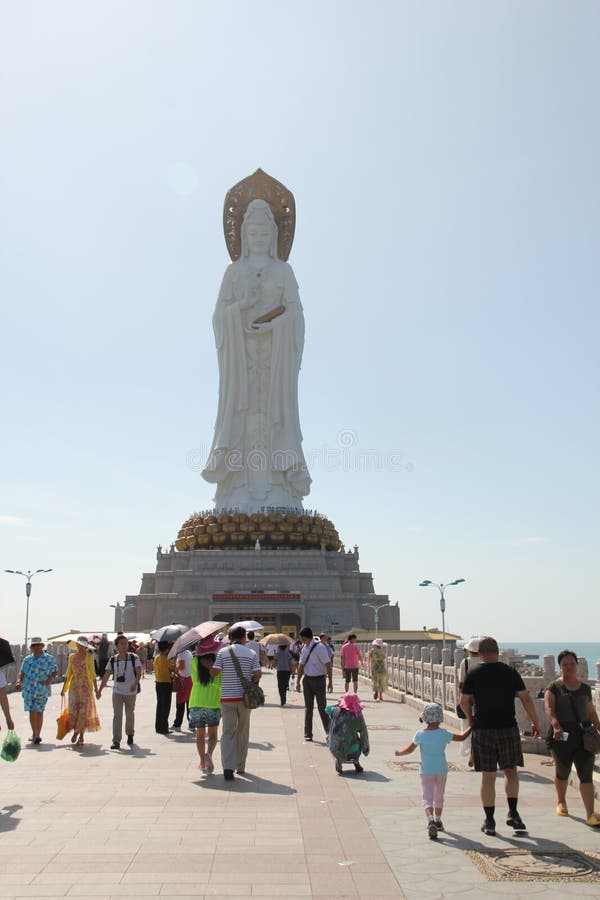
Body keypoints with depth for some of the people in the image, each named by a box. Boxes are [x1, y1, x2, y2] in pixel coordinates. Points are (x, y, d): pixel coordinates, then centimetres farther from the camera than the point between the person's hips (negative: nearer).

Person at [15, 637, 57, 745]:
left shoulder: (49, 658, 2)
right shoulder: (27, 659, 10)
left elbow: (54, 672, 6)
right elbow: (22, 673, 9)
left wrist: (50, 678, -14)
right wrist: (19, 681, -10)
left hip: (42, 689, -3)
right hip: (28, 689, 3)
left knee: (39, 711, -6)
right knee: (31, 711, 6)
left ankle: (38, 735, 0)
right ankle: (34, 733, 21)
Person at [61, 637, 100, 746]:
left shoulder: (89, 657, -2)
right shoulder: (72, 657, 8)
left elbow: (93, 673, -3)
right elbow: (68, 674, 12)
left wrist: (96, 688, -9)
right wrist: (64, 688, 10)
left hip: (86, 686, -3)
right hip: (74, 686, 3)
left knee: (83, 711, -2)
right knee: (73, 710, 0)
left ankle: (81, 736, 9)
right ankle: (75, 731, 24)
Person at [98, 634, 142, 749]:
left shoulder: (134, 658, -3)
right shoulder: (113, 660, 4)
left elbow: (139, 671, -14)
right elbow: (106, 676, 9)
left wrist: (135, 683, -31)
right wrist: (100, 690, 8)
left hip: (131, 692, -1)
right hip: (117, 692, 1)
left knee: (130, 715, 14)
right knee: (117, 715, -10)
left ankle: (130, 735, 37)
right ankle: (116, 741, -12)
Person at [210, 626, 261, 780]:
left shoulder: (223, 652, -3)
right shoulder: (251, 654, 0)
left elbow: (213, 672, -7)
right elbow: (257, 675, -3)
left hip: (227, 697, -1)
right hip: (244, 697, 1)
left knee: (228, 732, 0)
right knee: (243, 732, 15)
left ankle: (228, 767, -15)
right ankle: (240, 766, 23)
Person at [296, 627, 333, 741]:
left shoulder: (320, 647, -14)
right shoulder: (304, 648, 7)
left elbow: (328, 665, -15)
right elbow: (301, 666, 13)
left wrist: (330, 681, -18)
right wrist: (298, 681, 11)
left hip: (319, 679, -6)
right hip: (307, 680, 6)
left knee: (322, 707, -2)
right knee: (308, 708, 9)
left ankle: (329, 732, 11)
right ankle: (308, 734, 17)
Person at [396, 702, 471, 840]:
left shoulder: (420, 735, -10)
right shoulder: (444, 734, -8)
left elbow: (409, 750, -1)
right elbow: (462, 737, 2)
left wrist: (398, 753, 19)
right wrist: (471, 727, 18)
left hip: (426, 771, -2)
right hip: (441, 770, 2)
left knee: (427, 798, -4)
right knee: (439, 796, 21)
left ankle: (431, 820, -28)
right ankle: (438, 821, 34)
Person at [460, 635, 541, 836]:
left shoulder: (473, 675, -3)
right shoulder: (510, 672, -1)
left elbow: (464, 702, 3)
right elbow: (526, 699, 0)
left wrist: (470, 718, 22)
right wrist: (536, 723, 13)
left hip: (483, 731, 0)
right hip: (508, 729, 0)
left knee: (488, 776, 6)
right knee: (511, 771, 17)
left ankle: (489, 821, 11)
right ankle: (512, 813, 7)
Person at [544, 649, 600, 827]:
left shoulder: (585, 688, 11)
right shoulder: (554, 687, -2)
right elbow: (548, 708, -15)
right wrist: (556, 726, -31)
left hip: (583, 734, 2)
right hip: (562, 734, -2)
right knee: (562, 772, 12)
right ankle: (561, 803, 36)